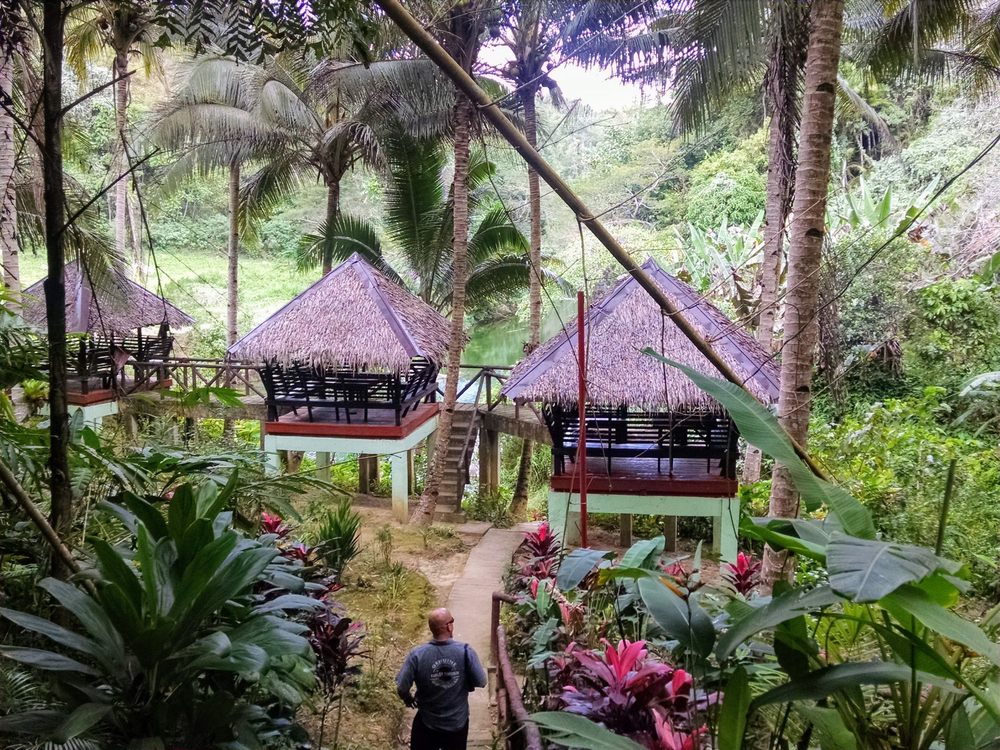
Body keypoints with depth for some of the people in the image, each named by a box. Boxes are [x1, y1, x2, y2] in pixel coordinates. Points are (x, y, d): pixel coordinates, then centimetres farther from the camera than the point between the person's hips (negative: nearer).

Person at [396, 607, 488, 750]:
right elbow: (481, 682, -12)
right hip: (458, 723, 1)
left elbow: (401, 688, -14)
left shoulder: (417, 655, -19)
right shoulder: (466, 651, -20)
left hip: (427, 724, 0)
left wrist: (408, 699, 8)